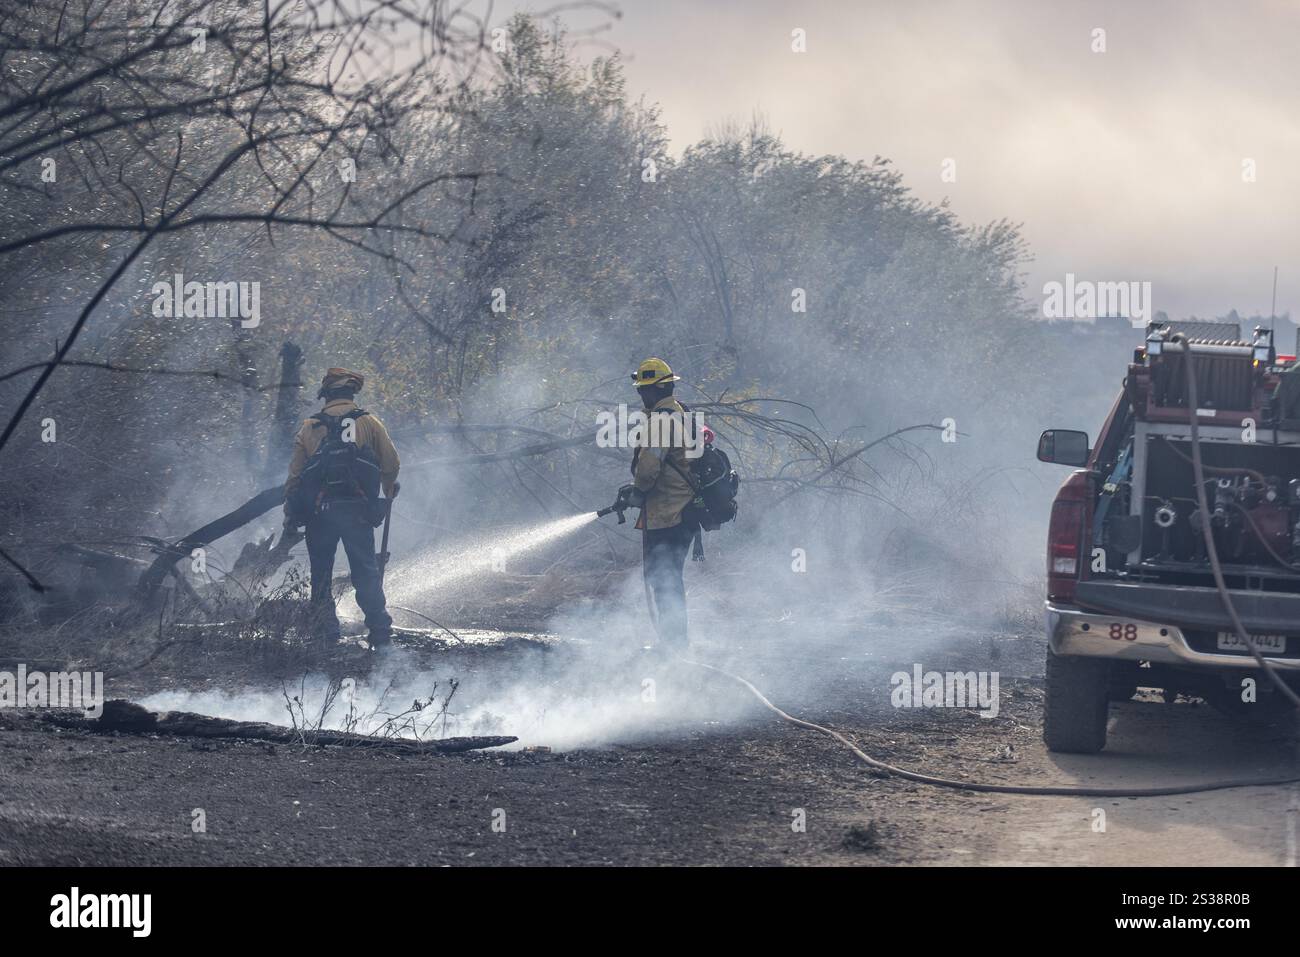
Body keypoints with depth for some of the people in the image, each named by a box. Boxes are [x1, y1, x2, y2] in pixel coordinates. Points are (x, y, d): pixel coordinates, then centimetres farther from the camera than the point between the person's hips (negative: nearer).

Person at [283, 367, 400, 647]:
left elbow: (294, 475, 6)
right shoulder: (369, 422, 5)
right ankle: (380, 634, -3)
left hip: (318, 511, 1)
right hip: (357, 509, -1)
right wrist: (388, 492, 23)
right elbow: (391, 464, 3)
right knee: (367, 573, 4)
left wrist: (290, 517, 11)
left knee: (321, 575, 10)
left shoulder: (309, 428, 8)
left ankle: (324, 634, 4)